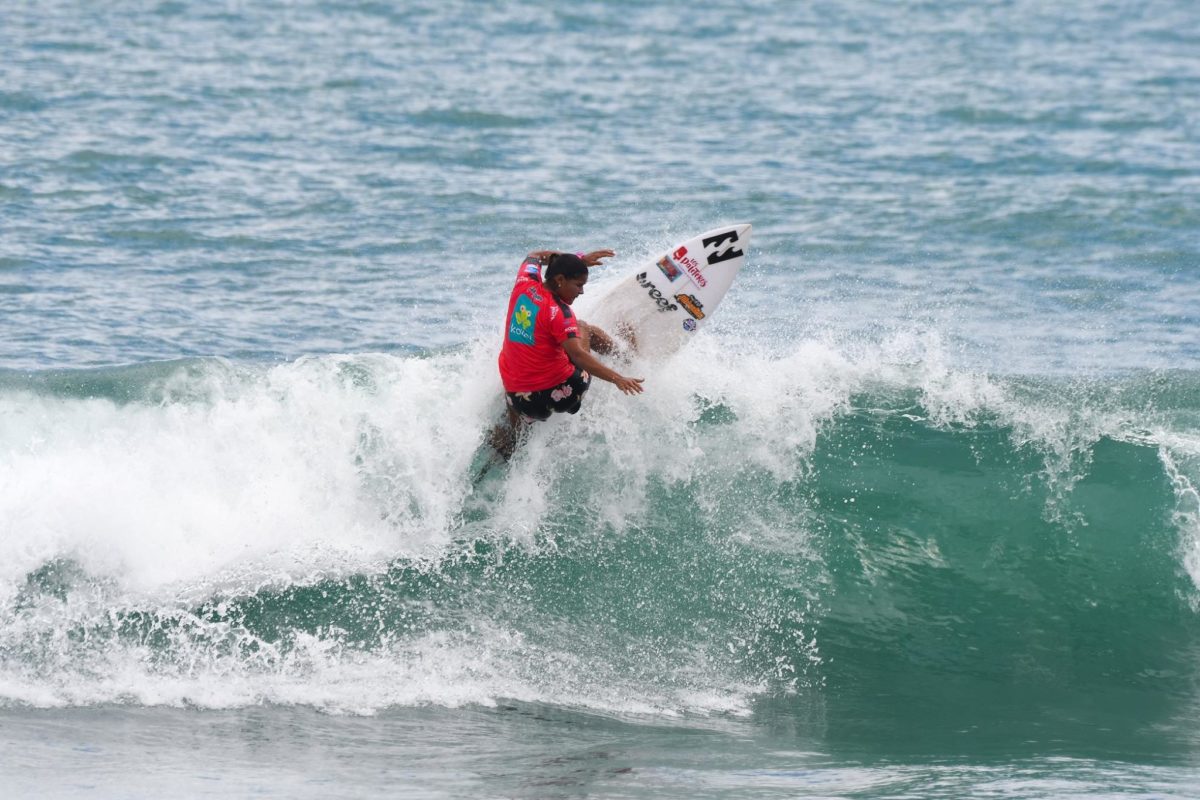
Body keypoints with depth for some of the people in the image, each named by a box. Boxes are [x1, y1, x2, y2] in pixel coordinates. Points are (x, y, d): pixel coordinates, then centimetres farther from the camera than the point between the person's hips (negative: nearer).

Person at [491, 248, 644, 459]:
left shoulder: (525, 285, 0)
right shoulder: (558, 313, -19)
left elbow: (534, 257, 23)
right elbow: (577, 355, -28)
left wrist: (579, 259, 26)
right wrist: (616, 378, -34)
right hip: (558, 397, -5)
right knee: (582, 328, 18)